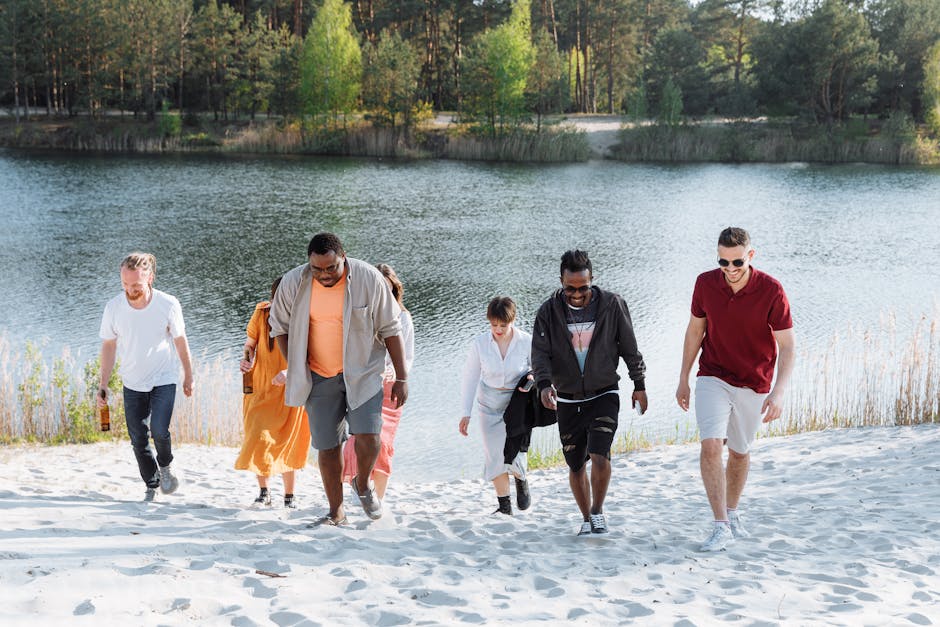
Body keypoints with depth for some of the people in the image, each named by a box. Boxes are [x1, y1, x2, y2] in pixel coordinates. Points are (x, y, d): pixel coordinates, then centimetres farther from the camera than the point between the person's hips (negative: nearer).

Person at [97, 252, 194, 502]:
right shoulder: (114, 307, -12)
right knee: (138, 440, 4)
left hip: (164, 380, -2)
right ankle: (152, 486, 26)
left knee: (159, 431, -20)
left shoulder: (168, 305, -16)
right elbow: (109, 345, 1)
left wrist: (189, 376, 8)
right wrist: (103, 385, 2)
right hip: (133, 384, 3)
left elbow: (180, 341, -1)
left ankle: (165, 466, 12)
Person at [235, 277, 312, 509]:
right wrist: (247, 359, -19)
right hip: (260, 388, 2)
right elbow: (250, 344, 3)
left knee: (285, 443, 6)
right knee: (259, 440, -1)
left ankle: (289, 496, 21)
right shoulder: (262, 312, -7)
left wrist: (289, 372, -33)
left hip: (288, 391, -2)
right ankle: (264, 493, 16)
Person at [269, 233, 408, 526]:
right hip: (320, 378, 2)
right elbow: (280, 327, 7)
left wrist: (401, 378, -7)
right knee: (327, 446, 5)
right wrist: (296, 370, 1)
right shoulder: (293, 283, -9)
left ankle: (363, 484, 16)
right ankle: (336, 512, 22)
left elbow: (391, 330, -6)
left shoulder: (369, 279, -14)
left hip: (362, 372, -2)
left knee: (368, 437, -16)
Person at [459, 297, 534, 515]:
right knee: (494, 454, -3)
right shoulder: (479, 343, -10)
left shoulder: (526, 342, -14)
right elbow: (470, 377, -2)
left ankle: (521, 479, 23)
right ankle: (504, 504, 12)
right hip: (490, 404, 2)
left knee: (514, 453, -13)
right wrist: (466, 413, -3)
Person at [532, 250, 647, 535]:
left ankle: (598, 510, 5)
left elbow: (630, 348, 4)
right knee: (576, 466, 8)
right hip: (568, 401, 2)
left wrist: (639, 385, 8)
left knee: (599, 457, -18)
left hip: (604, 396, -2)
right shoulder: (549, 311, -5)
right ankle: (587, 519, 28)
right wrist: (544, 384, -28)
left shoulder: (612, 304, -6)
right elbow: (540, 352, -10)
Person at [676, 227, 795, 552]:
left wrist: (778, 392, -26)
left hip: (754, 384, 0)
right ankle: (721, 526, -13)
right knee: (711, 445, -17)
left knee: (740, 452, 14)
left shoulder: (771, 290, -18)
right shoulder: (706, 283, -9)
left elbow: (787, 346, -14)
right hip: (713, 377, 1)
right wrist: (683, 378, 8)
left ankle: (732, 514, 36)